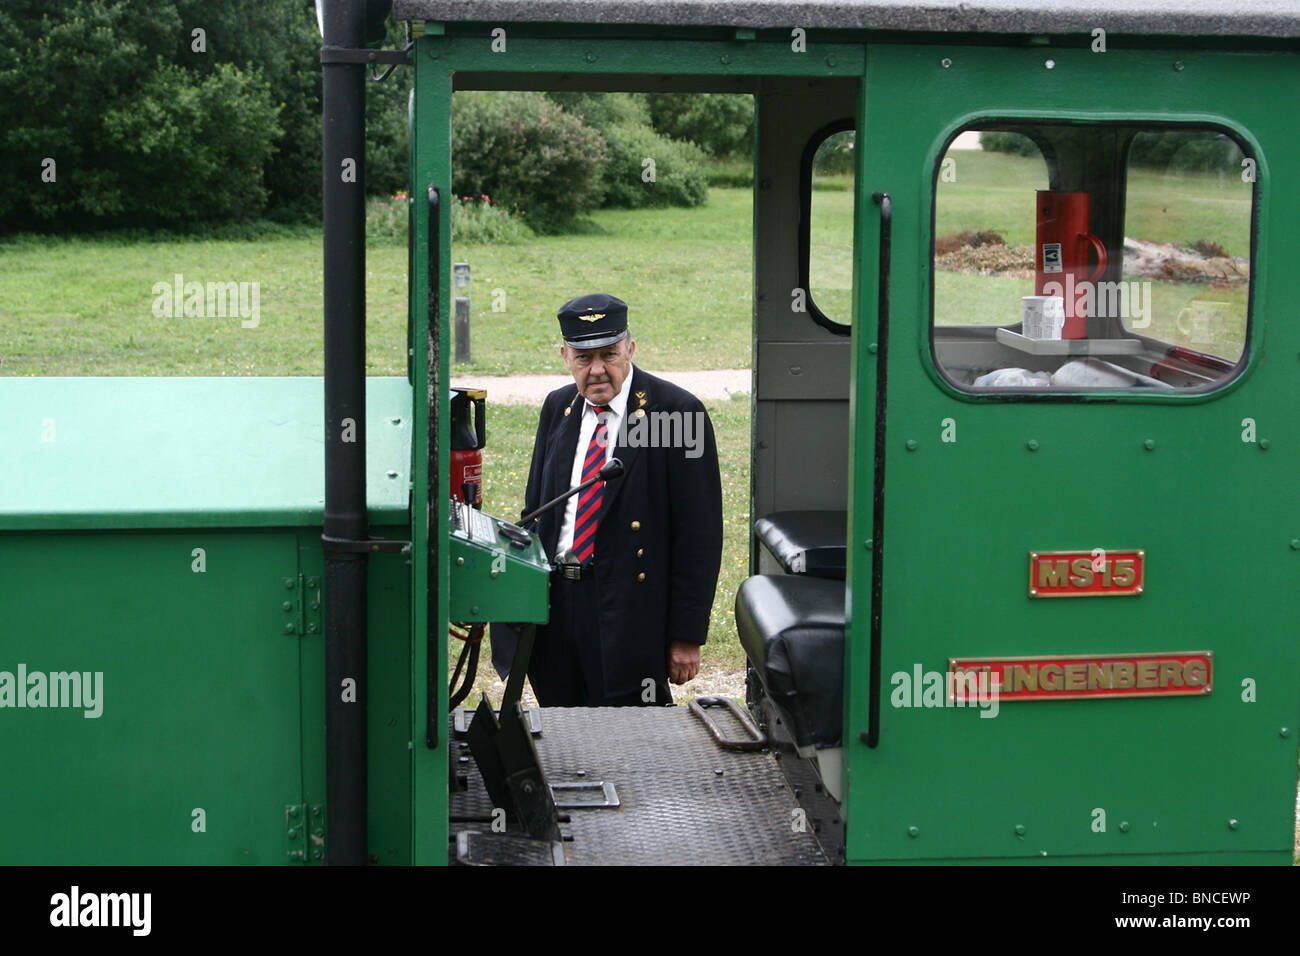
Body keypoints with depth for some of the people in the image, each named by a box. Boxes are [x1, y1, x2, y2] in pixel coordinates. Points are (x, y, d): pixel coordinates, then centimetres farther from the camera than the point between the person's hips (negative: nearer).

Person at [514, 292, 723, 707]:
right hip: (553, 606, 6)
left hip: (629, 616, -5)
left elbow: (700, 535, -9)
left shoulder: (678, 412, -8)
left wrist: (687, 636, -11)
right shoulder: (557, 407, 11)